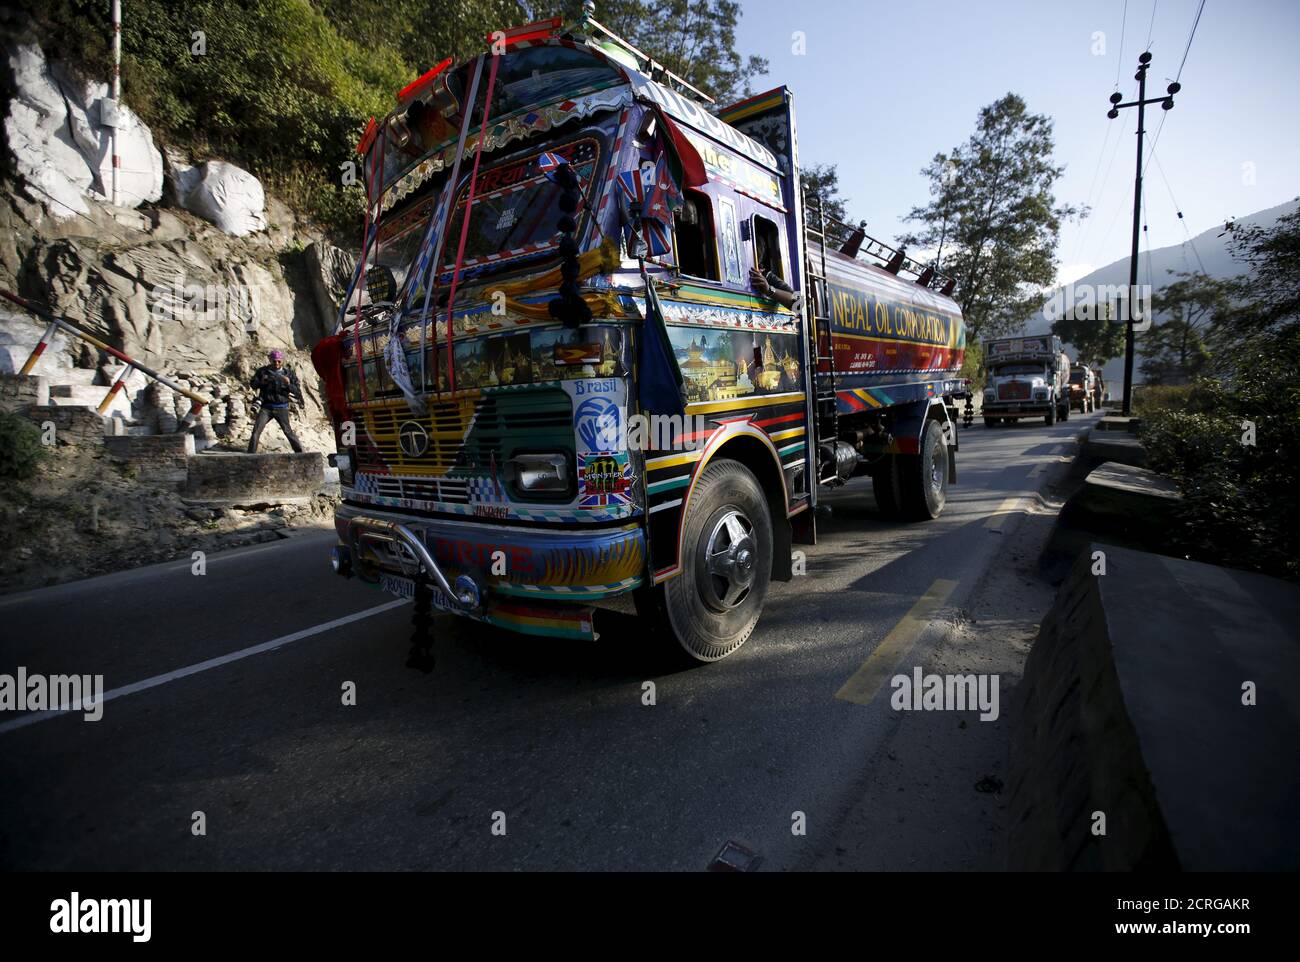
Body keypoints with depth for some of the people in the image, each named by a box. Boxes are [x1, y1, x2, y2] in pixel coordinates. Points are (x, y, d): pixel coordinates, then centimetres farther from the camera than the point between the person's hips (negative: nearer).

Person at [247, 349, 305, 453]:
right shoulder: (263, 371, 3)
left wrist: (289, 384, -22)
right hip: (266, 407, 1)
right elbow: (252, 384, 6)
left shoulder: (288, 373, 0)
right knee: (256, 430, -6)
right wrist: (261, 382, -15)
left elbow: (297, 391, -2)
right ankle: (250, 454, 2)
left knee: (288, 432, 1)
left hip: (281, 408, -1)